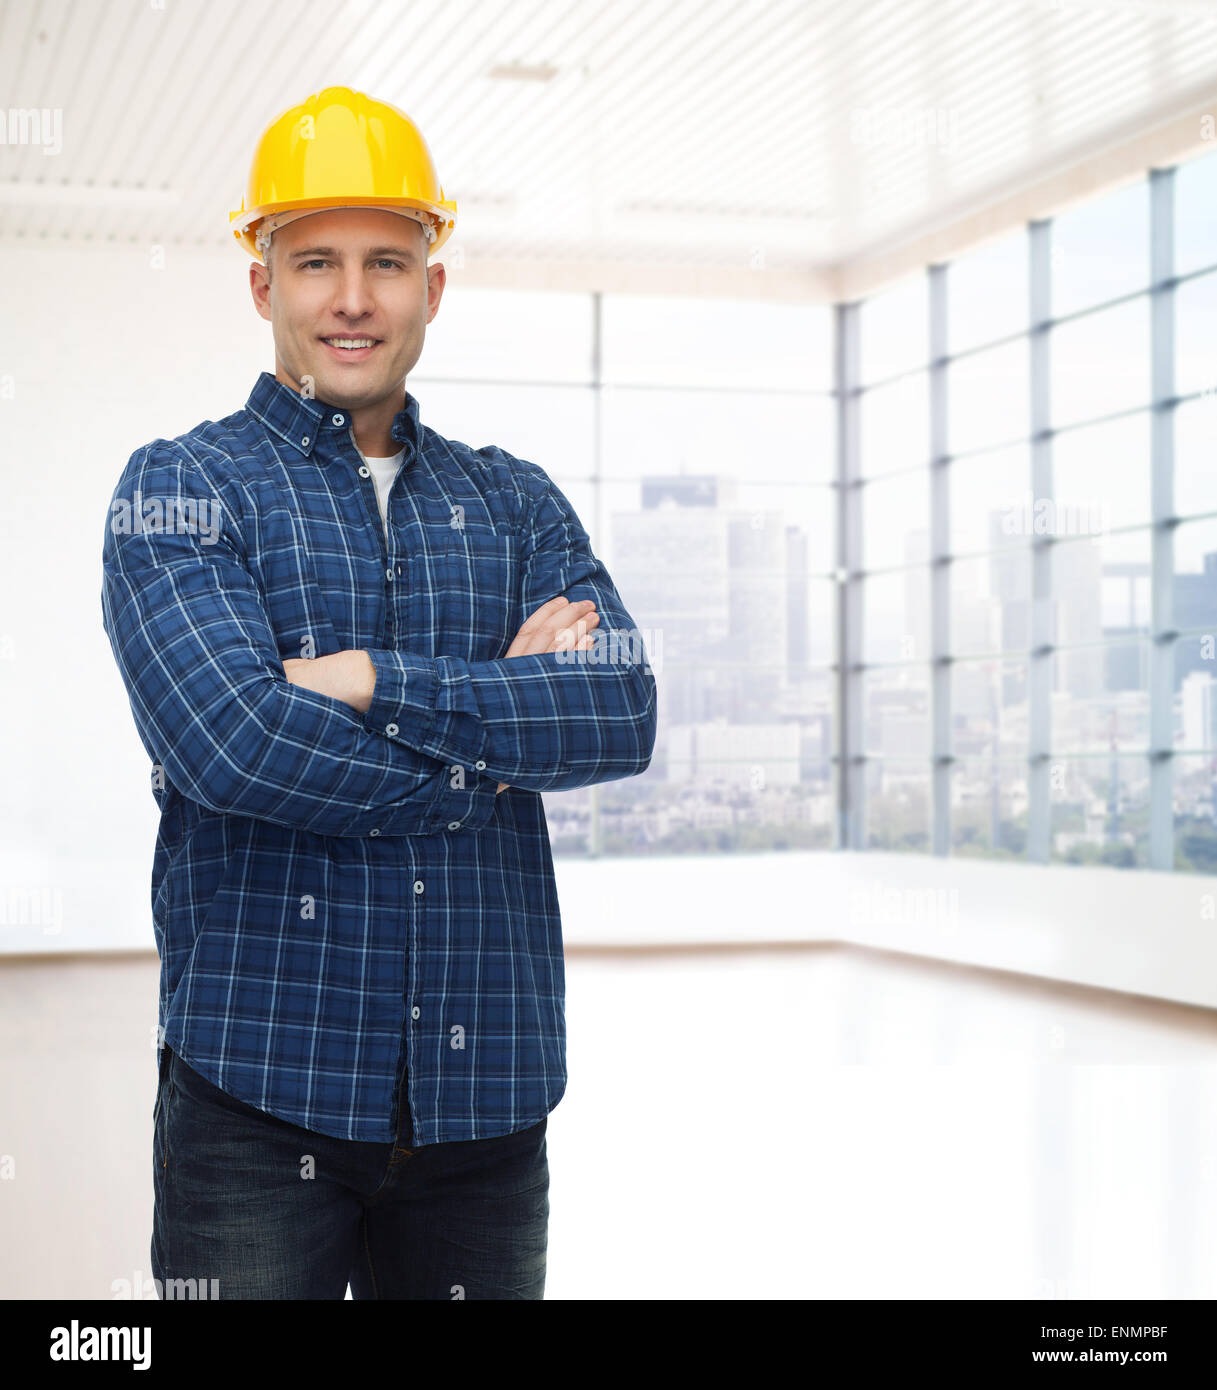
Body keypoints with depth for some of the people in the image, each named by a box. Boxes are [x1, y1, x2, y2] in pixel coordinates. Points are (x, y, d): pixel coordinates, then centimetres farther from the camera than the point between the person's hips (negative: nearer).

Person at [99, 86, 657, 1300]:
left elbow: (622, 713, -4)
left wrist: (375, 682, -15)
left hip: (485, 1093, 4)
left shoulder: (518, 503, 13)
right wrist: (507, 714, -7)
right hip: (261, 1086, -3)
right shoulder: (180, 489, 1)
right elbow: (234, 742, -16)